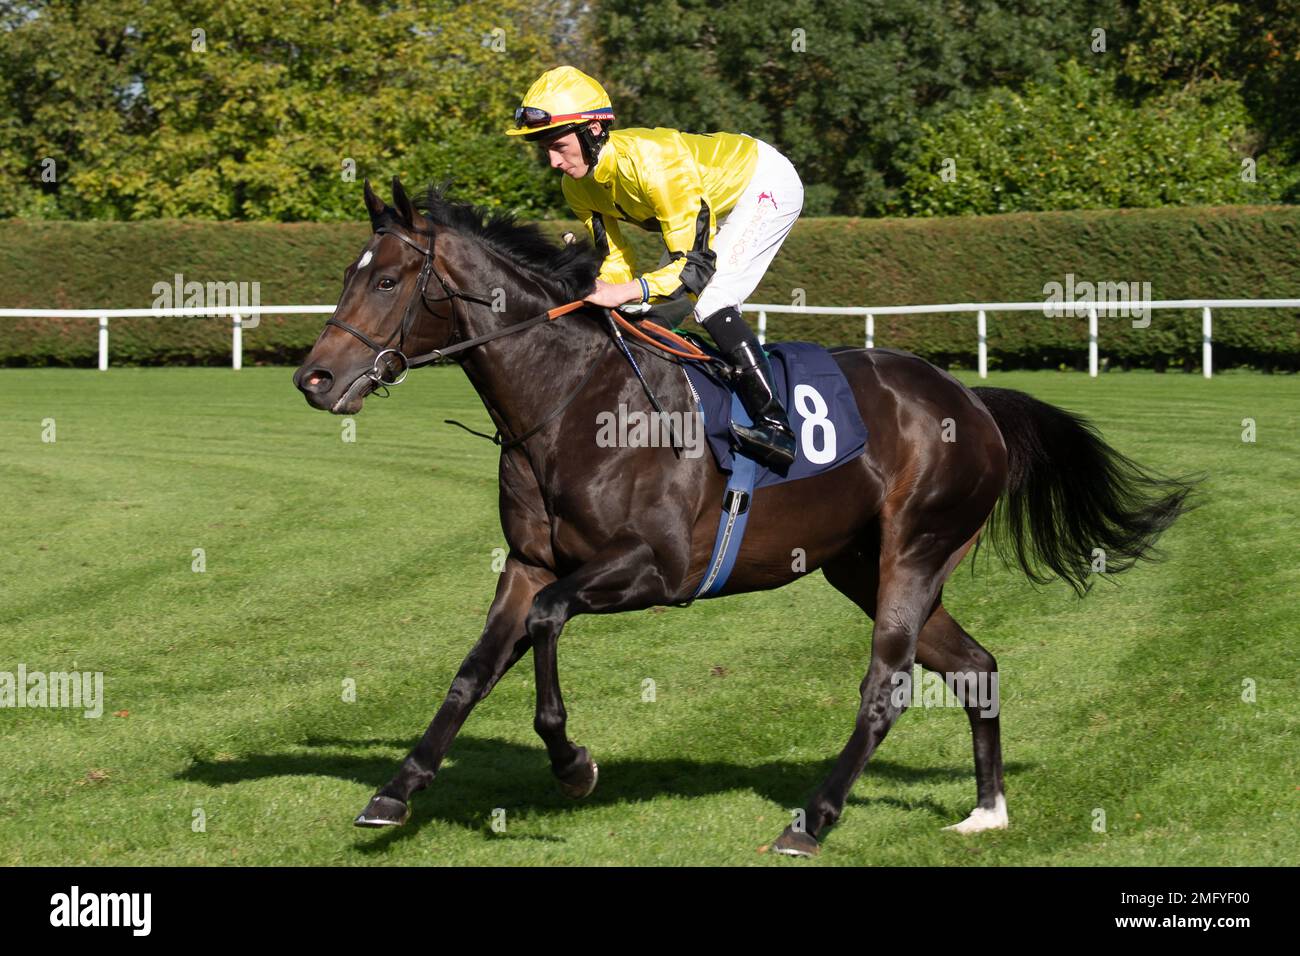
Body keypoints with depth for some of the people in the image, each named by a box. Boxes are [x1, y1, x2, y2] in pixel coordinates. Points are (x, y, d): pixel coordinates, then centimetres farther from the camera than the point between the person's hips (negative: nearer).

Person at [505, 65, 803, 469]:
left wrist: (627, 292, -51)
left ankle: (774, 423, -22)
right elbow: (615, 256, -7)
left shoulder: (650, 163, -40)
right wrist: (600, 298, -28)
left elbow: (695, 264, -39)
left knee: (711, 303, -24)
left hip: (768, 184, -9)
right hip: (720, 199, 9)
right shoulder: (578, 186, -14)